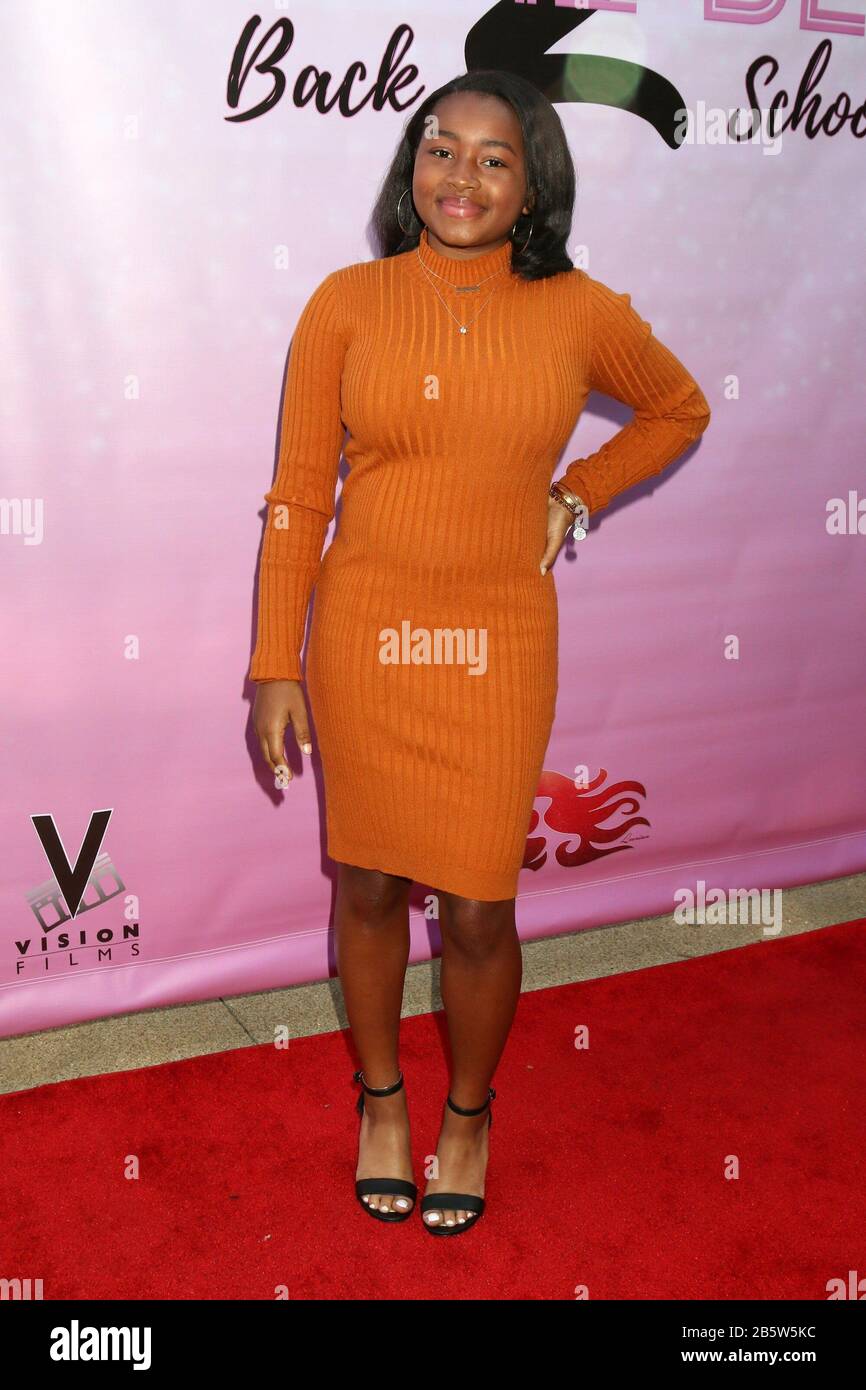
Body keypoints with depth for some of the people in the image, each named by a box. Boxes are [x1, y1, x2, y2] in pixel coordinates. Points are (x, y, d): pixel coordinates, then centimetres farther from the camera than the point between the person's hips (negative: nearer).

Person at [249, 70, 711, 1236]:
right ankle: (381, 1100, 38)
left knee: (477, 910, 4)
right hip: (363, 636, 1)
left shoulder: (581, 312, -2)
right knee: (370, 885, 13)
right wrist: (275, 667, -3)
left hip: (498, 648, 0)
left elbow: (680, 411, 16)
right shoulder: (349, 302, -3)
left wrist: (575, 495, 4)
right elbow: (297, 494, -2)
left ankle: (469, 1112, 33)